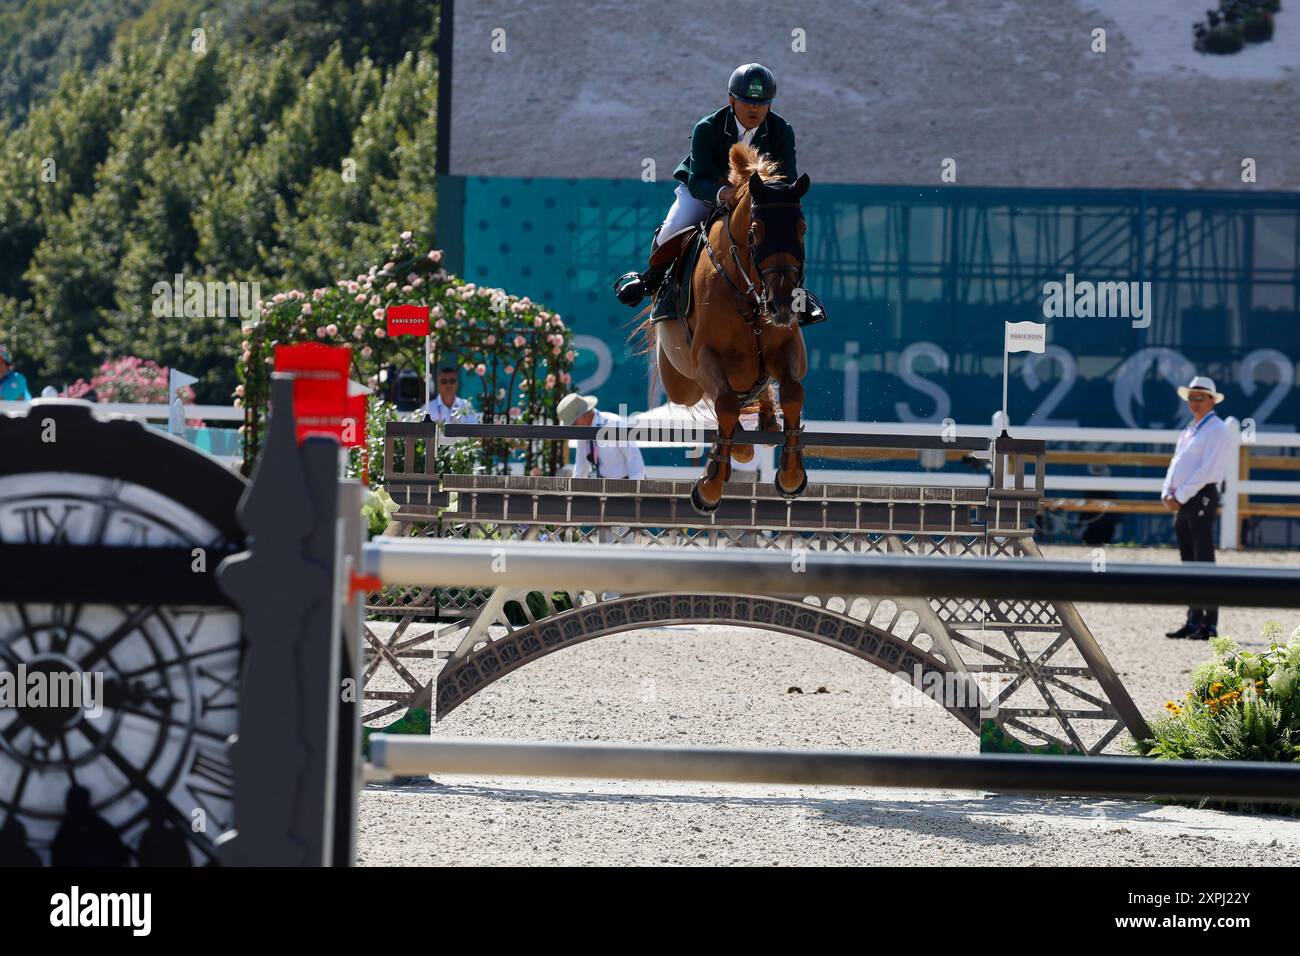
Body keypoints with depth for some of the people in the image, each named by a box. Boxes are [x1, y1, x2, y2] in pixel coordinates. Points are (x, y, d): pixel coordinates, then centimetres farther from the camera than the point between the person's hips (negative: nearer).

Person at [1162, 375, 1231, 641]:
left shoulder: (1216, 429, -7)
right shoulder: (1189, 430, 20)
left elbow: (1207, 470, -16)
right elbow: (1176, 464, 19)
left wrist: (1180, 497, -16)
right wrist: (1167, 494, 2)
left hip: (1201, 499, -9)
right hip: (1181, 501, 9)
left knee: (1204, 562, -9)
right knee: (1188, 563, 10)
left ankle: (1209, 626, -10)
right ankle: (1193, 622, 14)